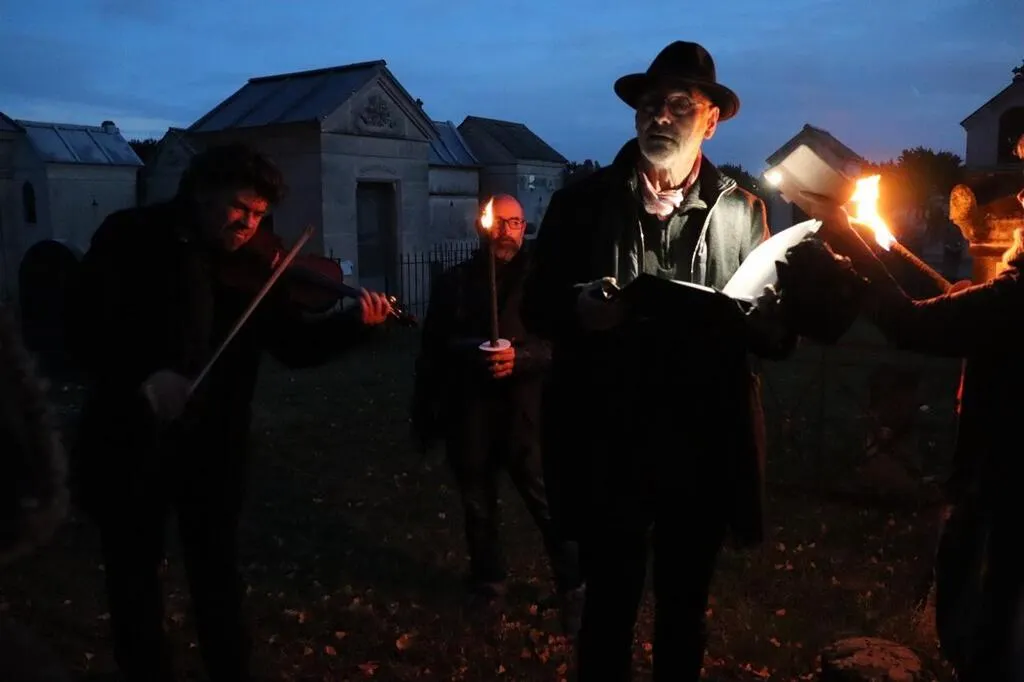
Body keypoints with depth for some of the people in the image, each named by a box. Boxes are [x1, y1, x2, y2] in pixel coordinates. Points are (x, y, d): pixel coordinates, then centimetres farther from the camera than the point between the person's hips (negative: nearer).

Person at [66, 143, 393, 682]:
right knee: (132, 575, 14)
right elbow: (86, 328, -14)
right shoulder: (130, 237, -7)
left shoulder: (252, 265, -1)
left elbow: (293, 345, -5)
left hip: (213, 442, 2)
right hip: (130, 439, -1)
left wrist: (355, 323, -20)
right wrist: (141, 378, -29)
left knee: (217, 571, 16)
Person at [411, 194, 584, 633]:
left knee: (549, 503, -4)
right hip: (468, 413, 3)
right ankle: (488, 582, 35)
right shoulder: (454, 283, 7)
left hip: (525, 412, -3)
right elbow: (432, 351, 10)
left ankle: (573, 590, 13)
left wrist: (520, 357, -23)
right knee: (478, 507, 16)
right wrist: (425, 415, 10)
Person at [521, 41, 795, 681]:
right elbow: (536, 306, 3)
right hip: (608, 447, -1)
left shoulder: (742, 210, 4)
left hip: (704, 449, 1)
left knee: (686, 609, 18)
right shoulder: (582, 201, 3)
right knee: (609, 605, 10)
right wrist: (580, 312, -18)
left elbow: (778, 331, 4)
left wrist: (748, 322, -19)